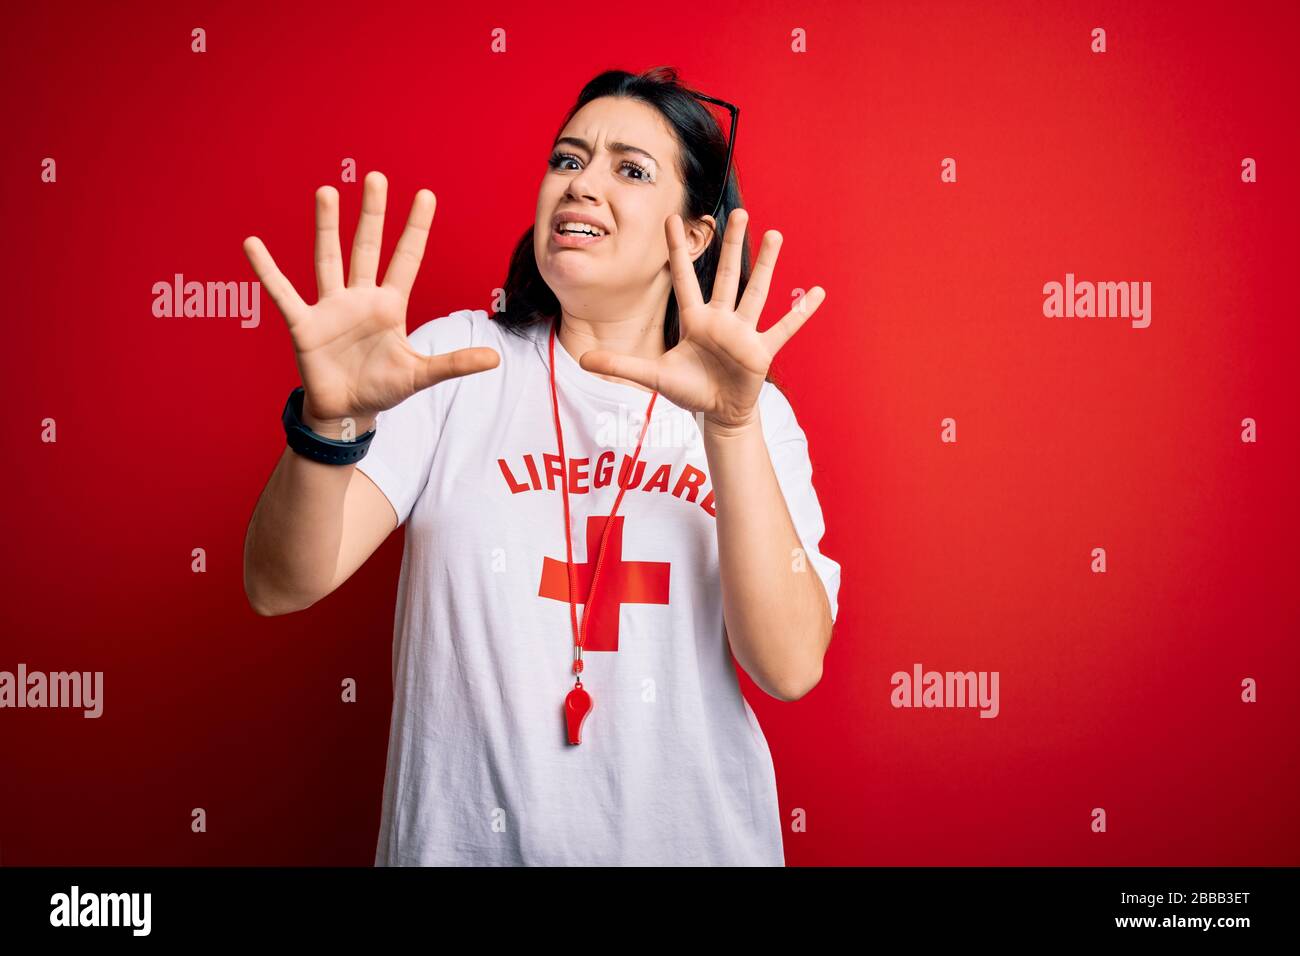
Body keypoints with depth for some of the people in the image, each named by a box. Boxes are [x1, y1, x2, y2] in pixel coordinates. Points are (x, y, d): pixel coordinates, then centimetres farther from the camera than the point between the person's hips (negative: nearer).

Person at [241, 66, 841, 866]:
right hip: (462, 838, 0)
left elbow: (789, 666, -15)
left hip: (689, 838, 1)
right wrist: (333, 417, -30)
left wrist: (731, 423, -25)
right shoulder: (458, 358, -5)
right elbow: (283, 586, -12)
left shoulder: (754, 415, -3)